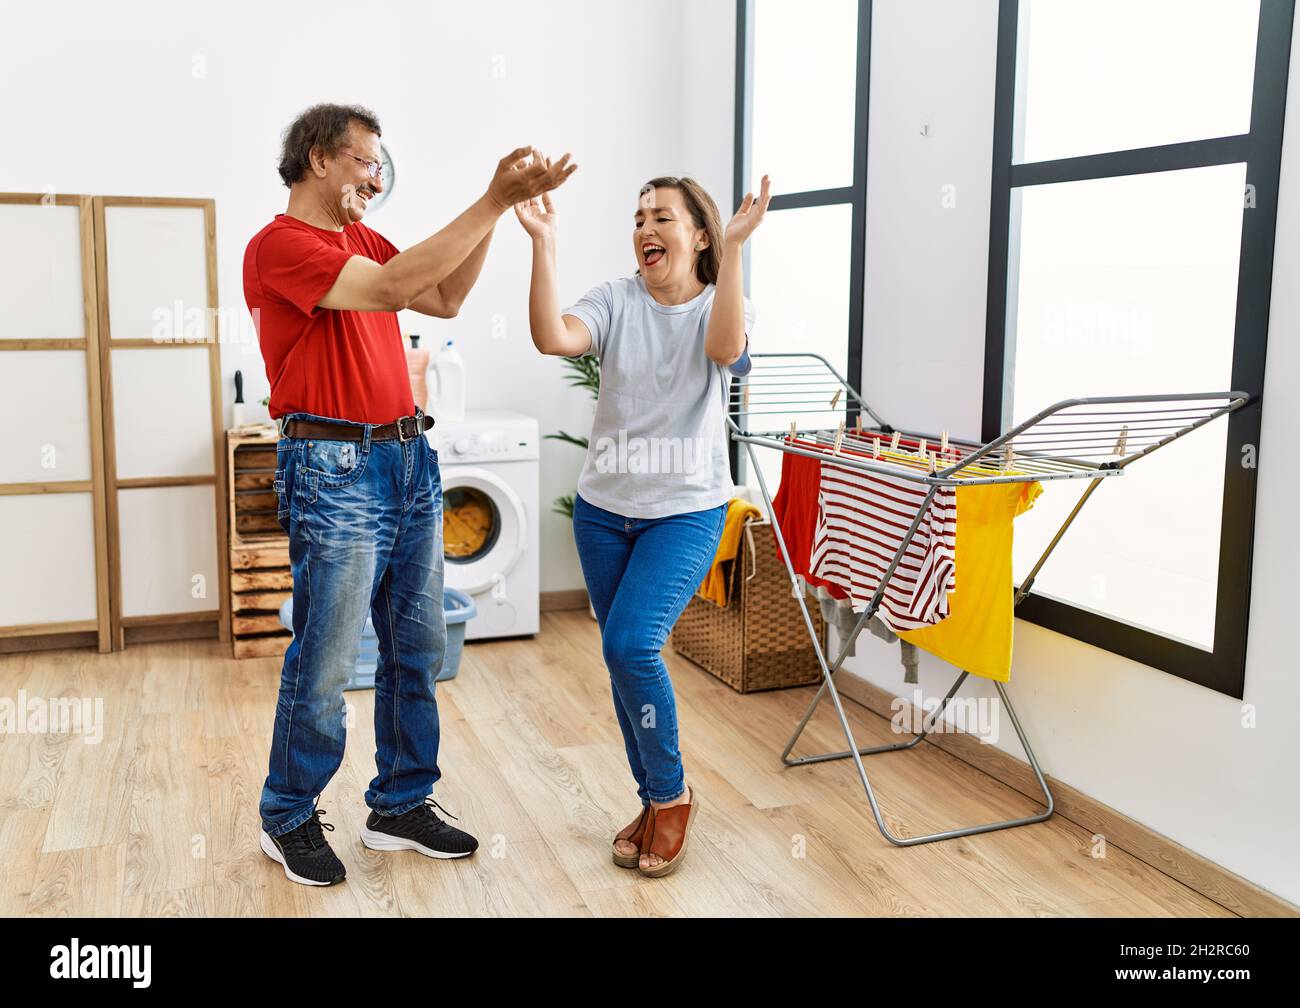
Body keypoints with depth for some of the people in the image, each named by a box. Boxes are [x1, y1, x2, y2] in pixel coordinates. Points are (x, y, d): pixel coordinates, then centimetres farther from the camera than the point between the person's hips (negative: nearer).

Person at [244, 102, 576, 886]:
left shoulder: (363, 238, 16)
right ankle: (289, 818, 19)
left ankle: (402, 805, 24)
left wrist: (500, 206, 2)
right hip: (334, 468, -8)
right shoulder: (279, 245, -10)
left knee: (417, 648, 11)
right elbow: (391, 288, -22)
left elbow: (445, 300, 12)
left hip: (408, 458, 8)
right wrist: (491, 203, -21)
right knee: (326, 659, 0)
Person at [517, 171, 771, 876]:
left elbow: (725, 349, -28)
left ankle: (671, 796, 6)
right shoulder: (616, 300, 0)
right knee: (624, 657, 10)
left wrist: (733, 248, -32)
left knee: (630, 645, -18)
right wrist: (542, 242, -26)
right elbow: (552, 338, -20)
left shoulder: (723, 304, -3)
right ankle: (654, 801, 29)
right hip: (604, 507, 4)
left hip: (686, 509, -3)